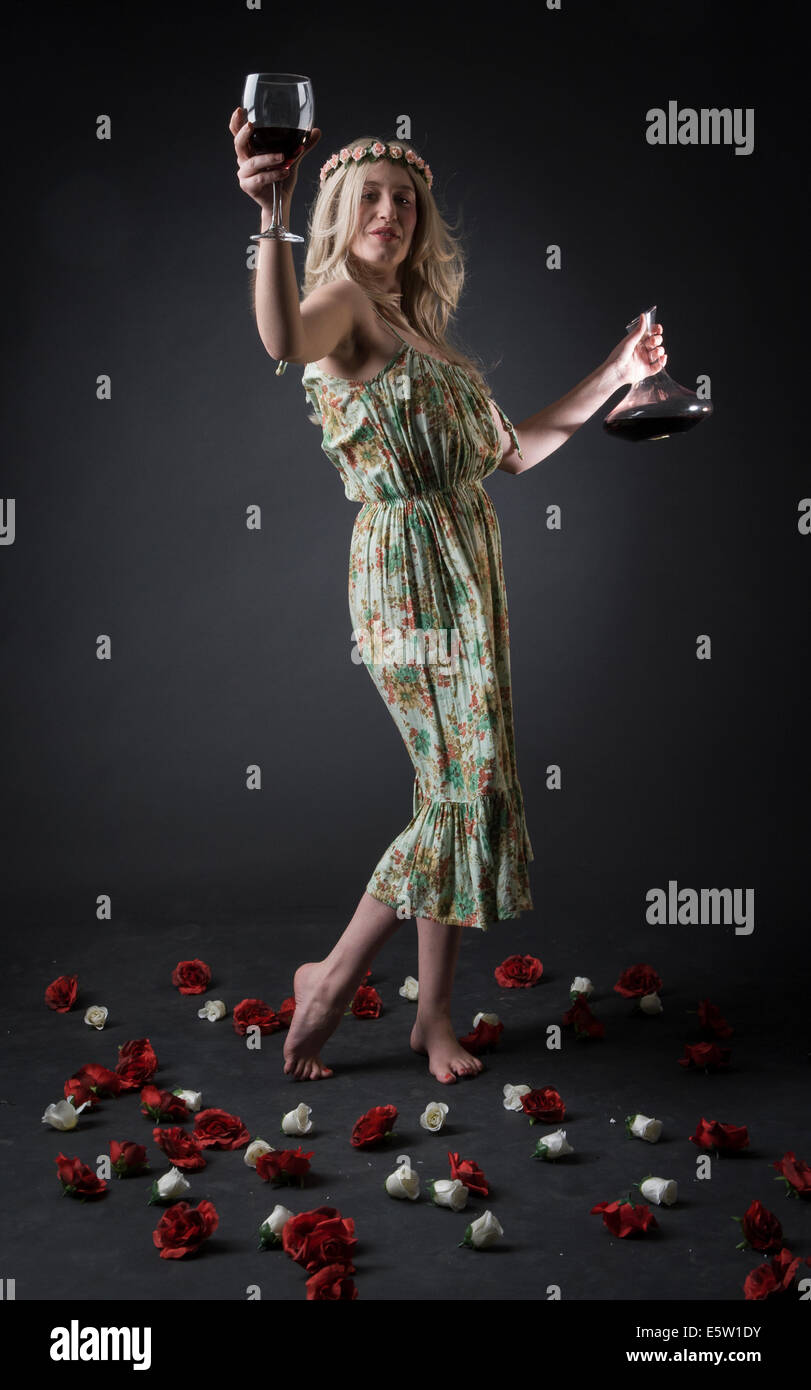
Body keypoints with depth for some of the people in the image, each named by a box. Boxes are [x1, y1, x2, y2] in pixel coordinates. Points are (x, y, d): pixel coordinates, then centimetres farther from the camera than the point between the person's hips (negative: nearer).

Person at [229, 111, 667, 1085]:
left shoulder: (413, 325, 20)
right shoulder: (341, 295, -5)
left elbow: (510, 451, 22)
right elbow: (284, 340, -32)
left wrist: (615, 375, 22)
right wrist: (271, 217, -48)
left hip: (468, 568, 8)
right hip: (408, 566, -8)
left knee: (463, 791, 8)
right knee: (471, 787, -10)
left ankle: (434, 1012, 18)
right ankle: (332, 978, 5)